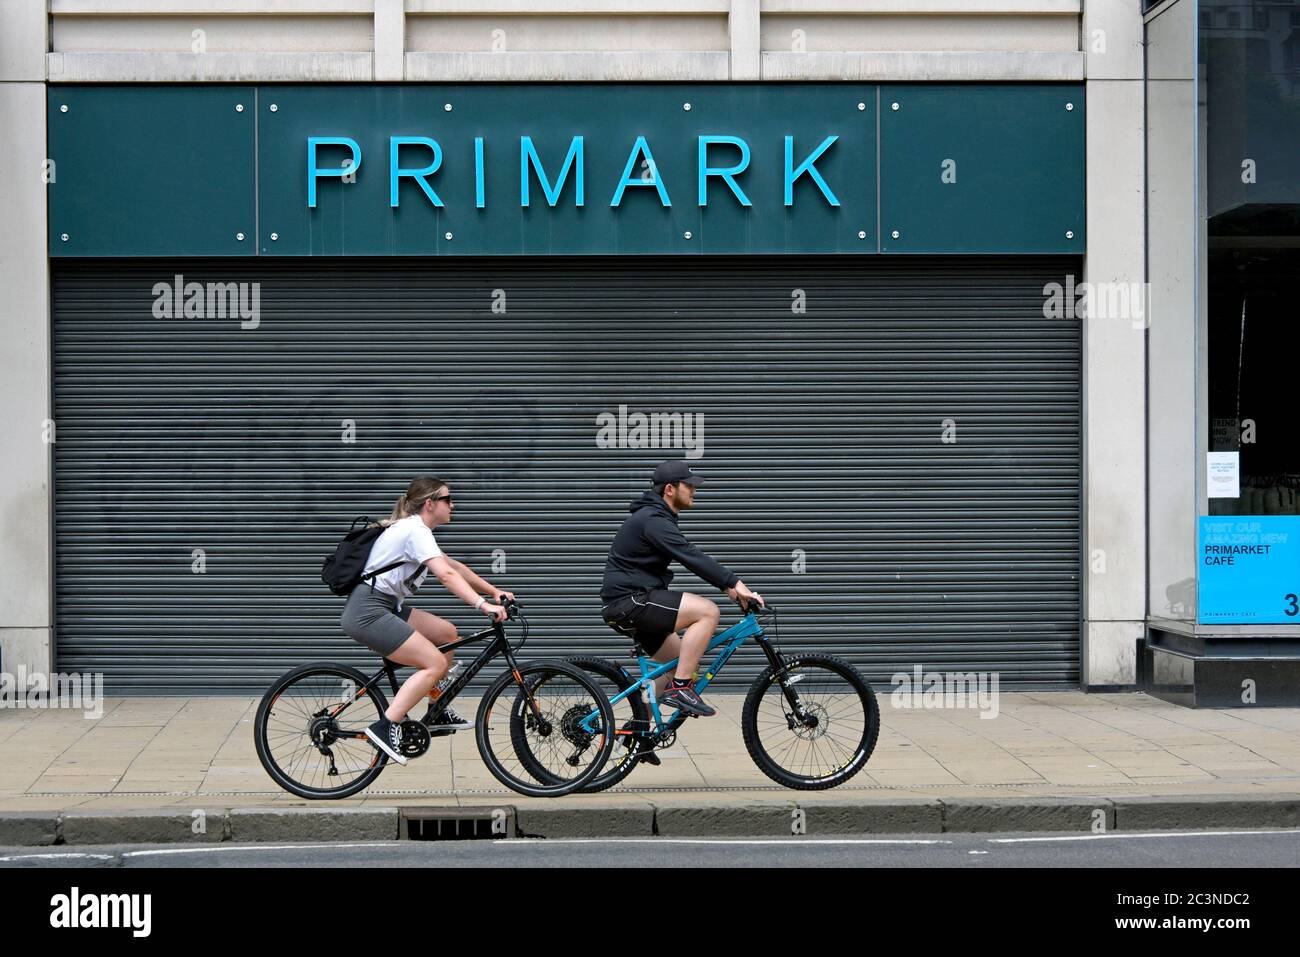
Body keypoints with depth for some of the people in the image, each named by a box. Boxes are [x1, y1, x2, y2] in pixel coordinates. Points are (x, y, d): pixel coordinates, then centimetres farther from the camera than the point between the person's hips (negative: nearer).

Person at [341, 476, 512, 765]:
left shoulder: (414, 529, 17)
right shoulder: (415, 531, -14)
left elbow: (455, 566, 21)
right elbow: (447, 575, -28)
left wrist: (494, 591, 13)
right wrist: (483, 605, -35)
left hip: (384, 606, 10)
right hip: (368, 613, -10)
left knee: (446, 632, 12)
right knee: (436, 664, -14)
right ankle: (385, 727, -17)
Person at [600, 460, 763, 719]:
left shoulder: (657, 517, 17)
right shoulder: (653, 520, -17)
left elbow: (692, 558, 20)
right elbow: (691, 557, -27)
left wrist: (728, 584, 10)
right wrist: (734, 583, -30)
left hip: (630, 605, 11)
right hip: (630, 602, -11)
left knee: (677, 661, 17)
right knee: (707, 612, -20)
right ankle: (680, 688, -18)